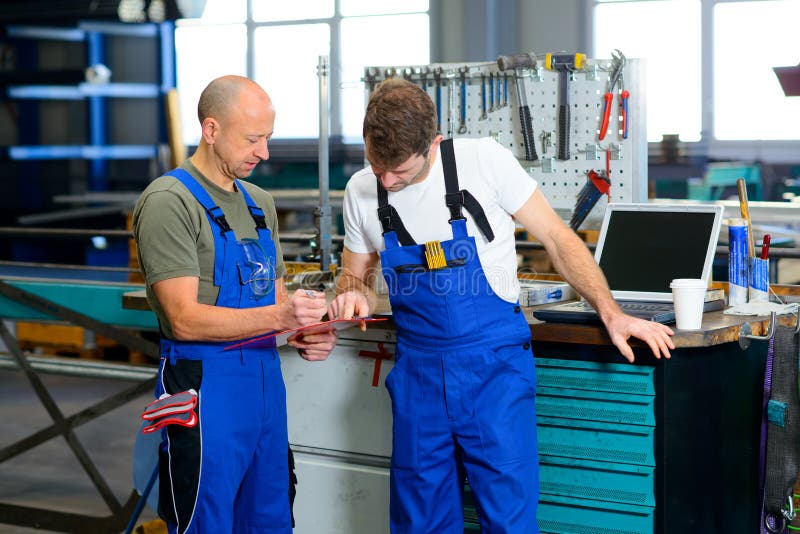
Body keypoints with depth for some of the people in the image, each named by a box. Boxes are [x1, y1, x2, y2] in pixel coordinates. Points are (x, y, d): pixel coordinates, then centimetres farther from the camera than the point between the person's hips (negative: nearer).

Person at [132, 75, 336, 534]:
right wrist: (278, 316, -27)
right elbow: (185, 319, -18)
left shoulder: (260, 203, 14)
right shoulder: (169, 202, -11)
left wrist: (305, 335, -1)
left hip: (266, 379, 8)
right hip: (206, 387, -8)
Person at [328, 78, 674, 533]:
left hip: (494, 363, -4)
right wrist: (352, 294, -10)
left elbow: (556, 237, -4)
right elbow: (356, 273, 14)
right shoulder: (361, 190, 0)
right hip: (418, 369, 4)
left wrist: (610, 313, -10)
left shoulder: (484, 161, -12)